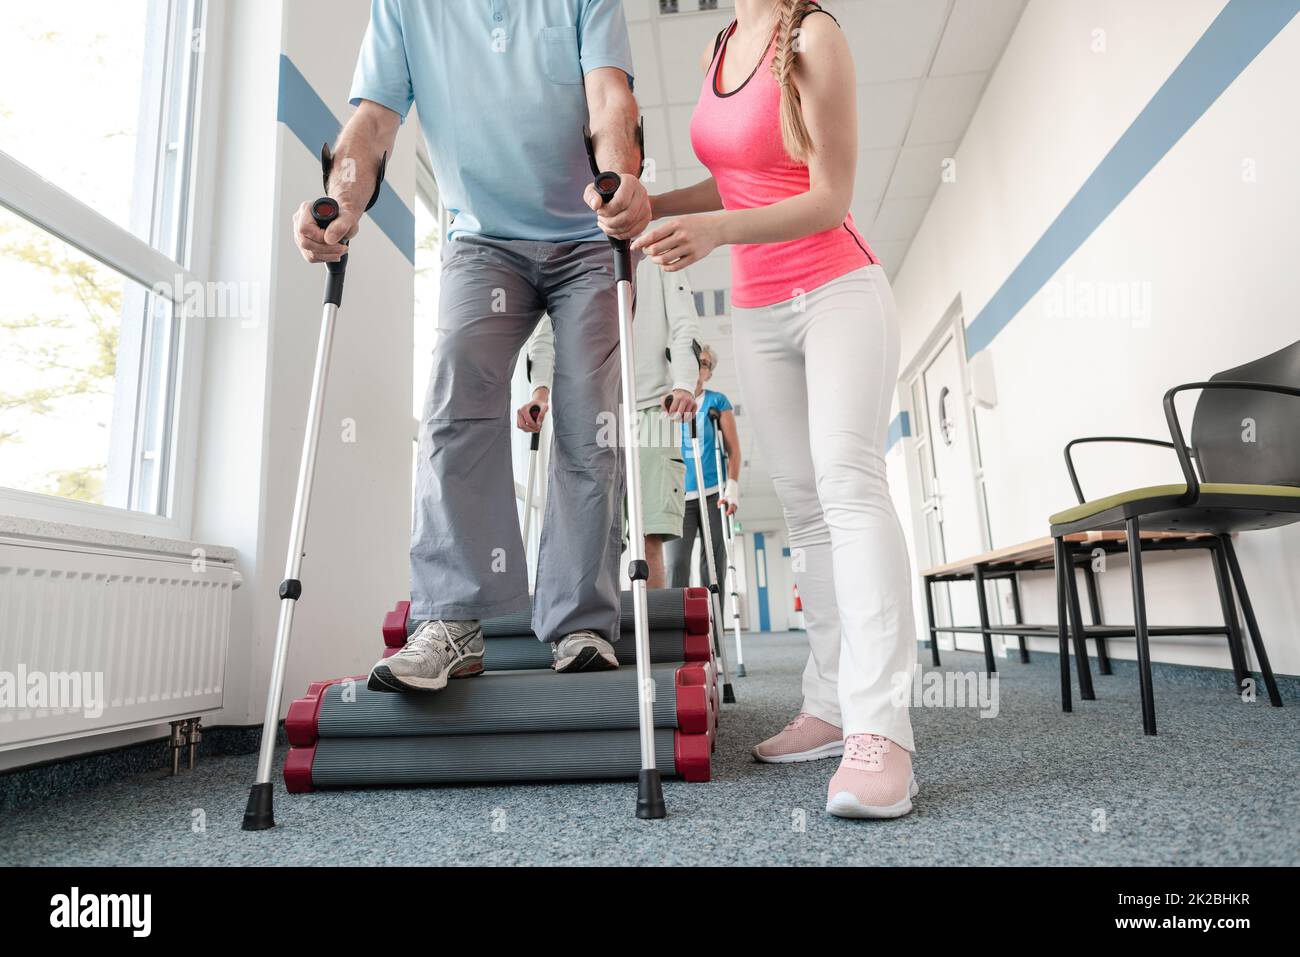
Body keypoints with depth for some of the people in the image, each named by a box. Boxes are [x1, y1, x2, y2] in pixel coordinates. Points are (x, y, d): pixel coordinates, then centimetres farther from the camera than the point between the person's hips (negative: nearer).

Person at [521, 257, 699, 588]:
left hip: (652, 407, -1)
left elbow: (684, 328, 3)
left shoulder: (659, 261, 17)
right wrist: (540, 390, -15)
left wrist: (684, 386, -17)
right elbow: (546, 336, 6)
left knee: (650, 538, -11)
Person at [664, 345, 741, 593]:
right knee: (677, 563, -10)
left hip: (713, 493, 0)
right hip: (679, 495, 1)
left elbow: (733, 448, 5)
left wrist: (732, 488, -6)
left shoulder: (717, 401, 9)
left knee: (714, 563, 0)